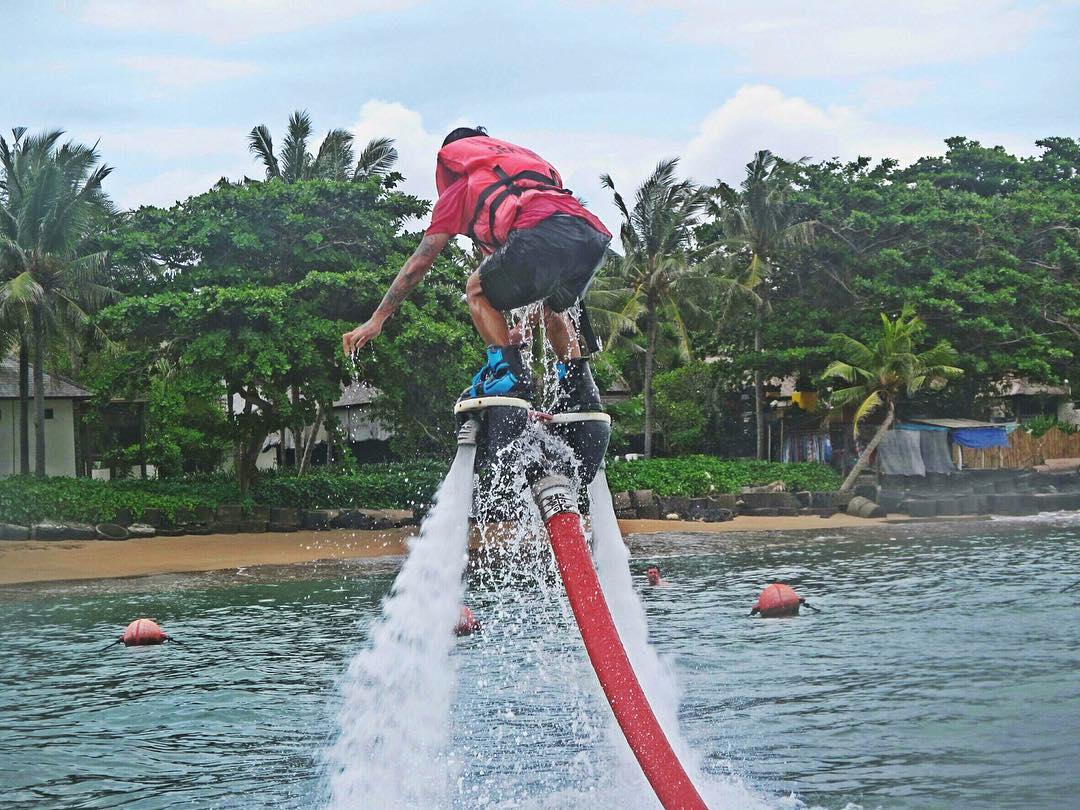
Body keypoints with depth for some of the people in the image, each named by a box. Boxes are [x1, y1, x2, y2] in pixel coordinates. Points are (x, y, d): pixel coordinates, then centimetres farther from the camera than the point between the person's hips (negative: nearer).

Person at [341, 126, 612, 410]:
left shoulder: (458, 190, 29)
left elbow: (418, 264, 28)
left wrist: (377, 320, 35)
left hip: (543, 235, -6)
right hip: (596, 237, 6)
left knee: (477, 291, 18)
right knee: (555, 305, 34)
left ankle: (507, 371, 2)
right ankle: (581, 391, 22)